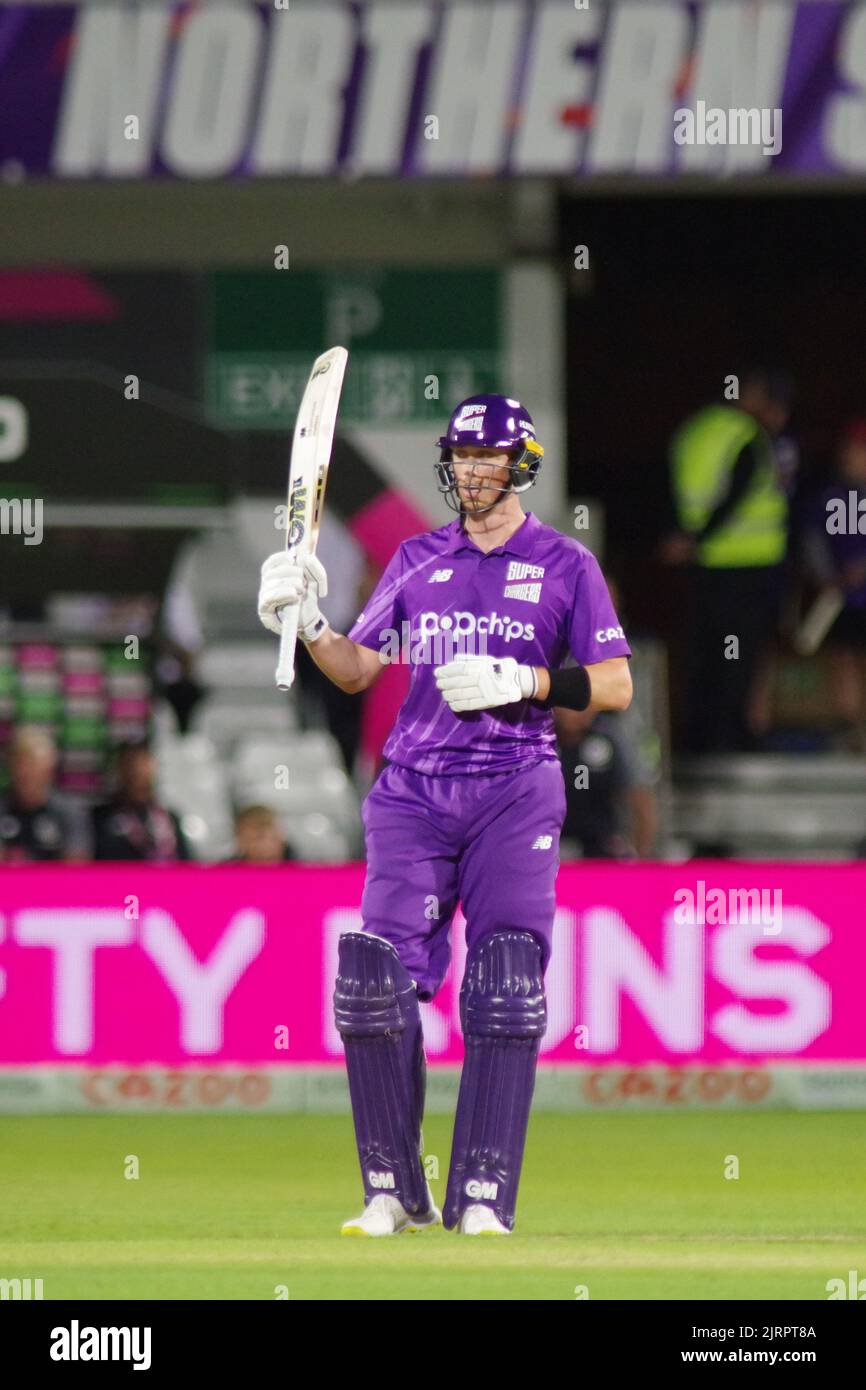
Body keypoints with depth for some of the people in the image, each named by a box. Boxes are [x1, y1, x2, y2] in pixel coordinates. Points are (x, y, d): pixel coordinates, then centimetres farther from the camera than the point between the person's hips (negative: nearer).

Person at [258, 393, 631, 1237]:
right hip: (415, 791, 3)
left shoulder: (565, 565, 5)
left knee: (505, 993, -12)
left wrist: (522, 682, -12)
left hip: (515, 794, -3)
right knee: (377, 978, -9)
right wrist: (308, 623, -3)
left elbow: (615, 687, 1)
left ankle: (482, 1197, -9)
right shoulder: (417, 562, 15)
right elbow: (357, 669, 16)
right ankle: (393, 1193, 0)